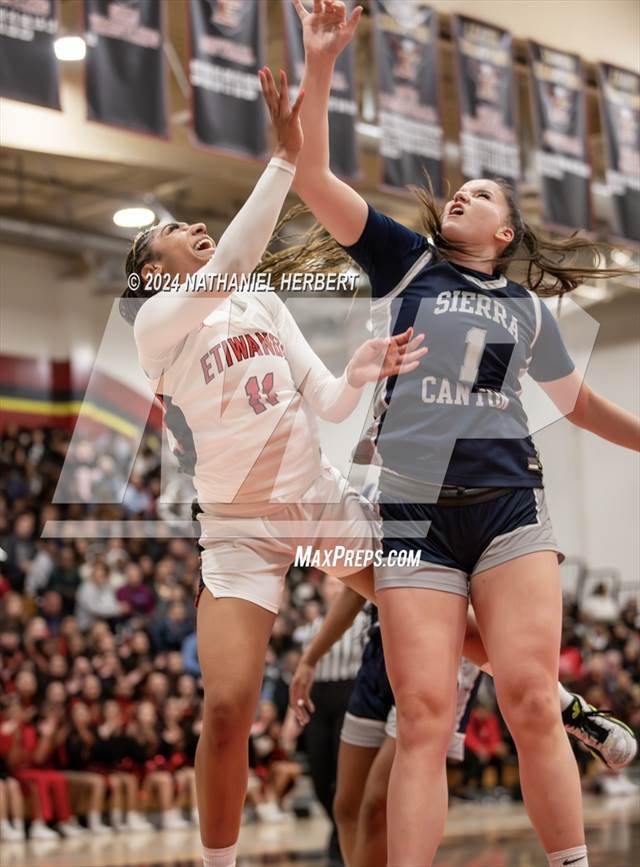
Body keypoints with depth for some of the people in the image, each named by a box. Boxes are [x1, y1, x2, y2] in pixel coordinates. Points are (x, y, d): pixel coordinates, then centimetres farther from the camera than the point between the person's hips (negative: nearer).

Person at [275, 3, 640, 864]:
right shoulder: (408, 263, 13)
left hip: (509, 503, 1)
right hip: (415, 507, -1)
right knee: (423, 715, -10)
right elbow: (313, 179, 4)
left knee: (532, 701, -11)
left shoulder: (529, 309, 18)